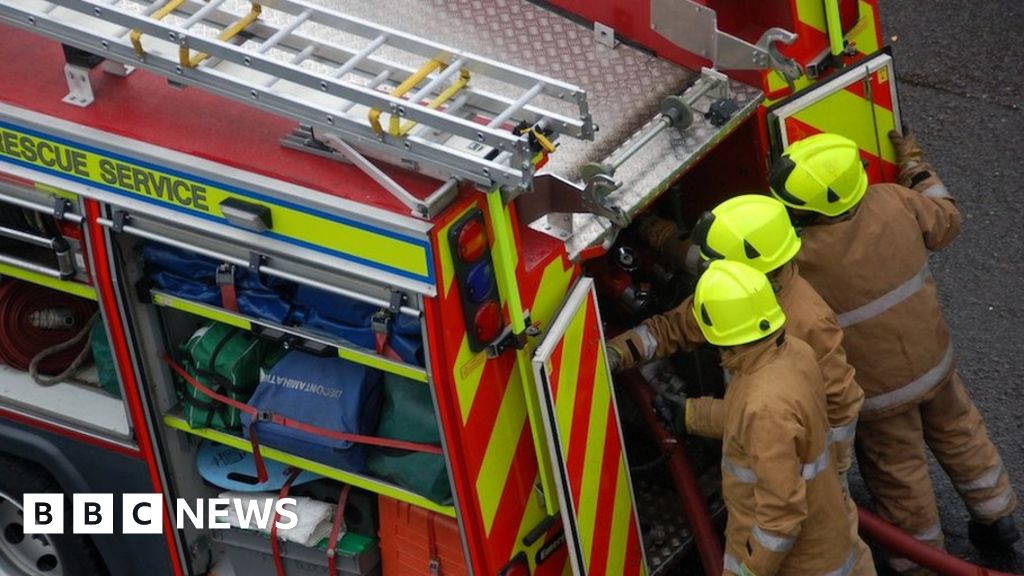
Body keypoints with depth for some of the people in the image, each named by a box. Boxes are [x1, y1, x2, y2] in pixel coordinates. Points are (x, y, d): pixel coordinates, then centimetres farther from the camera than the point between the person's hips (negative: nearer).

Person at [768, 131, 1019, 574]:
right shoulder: (893, 203, -21)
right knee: (957, 432, 30)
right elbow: (945, 223, 1)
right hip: (932, 355, 5)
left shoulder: (804, 260, -34)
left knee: (897, 471, 18)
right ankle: (995, 517, 49)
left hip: (879, 385, -5)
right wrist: (916, 168, 14)